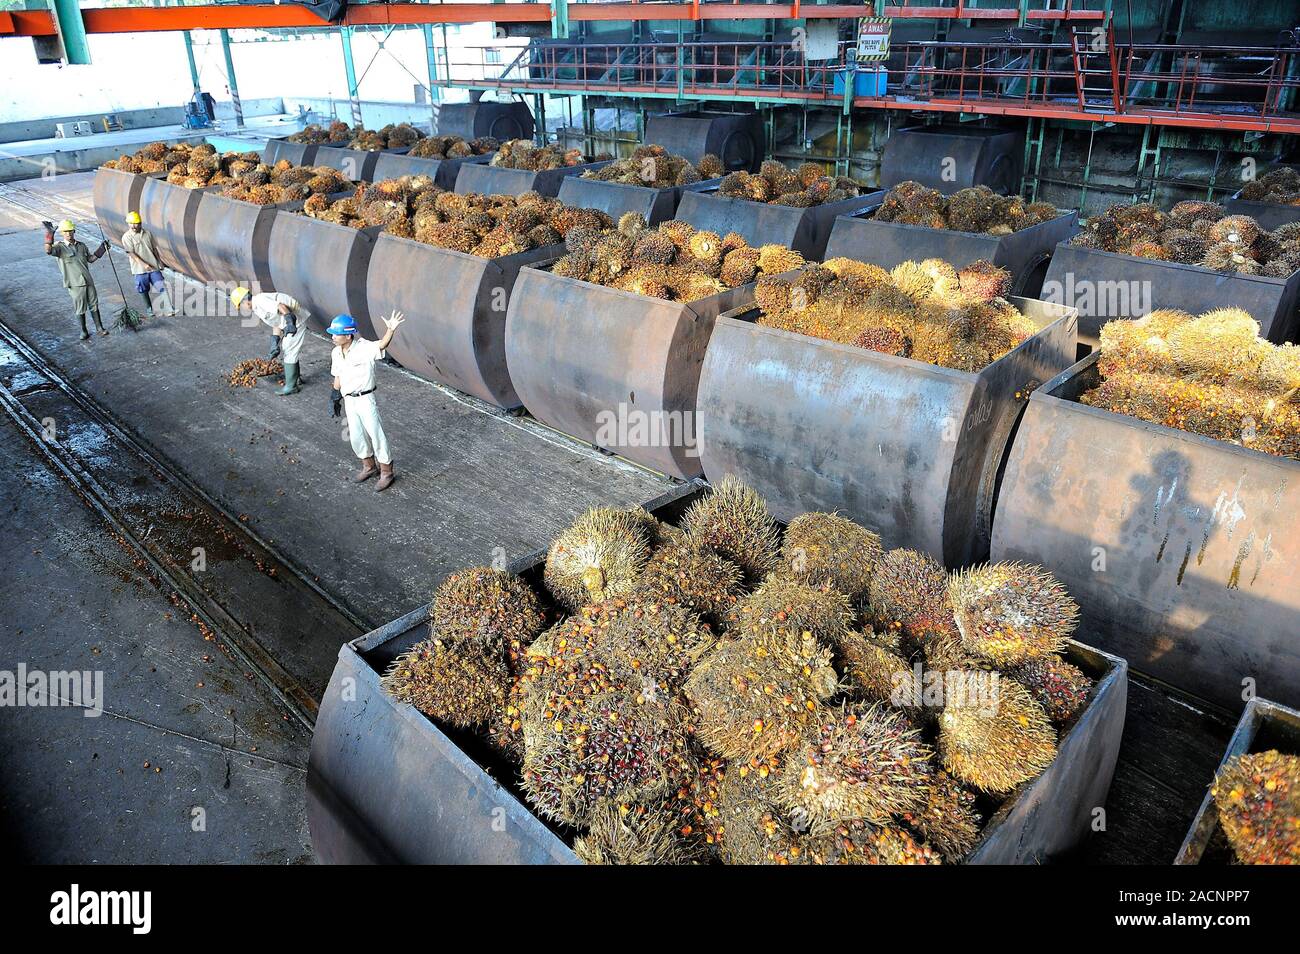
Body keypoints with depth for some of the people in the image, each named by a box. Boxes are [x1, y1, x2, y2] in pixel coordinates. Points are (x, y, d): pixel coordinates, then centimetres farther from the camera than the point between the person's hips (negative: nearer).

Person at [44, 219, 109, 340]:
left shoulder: (81, 246, 9)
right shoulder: (59, 246, -7)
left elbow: (90, 258, 21)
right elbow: (48, 251, -28)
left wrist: (102, 248, 14)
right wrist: (49, 234, -34)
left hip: (88, 281, 4)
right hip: (75, 284, -4)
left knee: (94, 305, 10)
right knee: (80, 309, 5)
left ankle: (99, 328, 21)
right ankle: (84, 331, 19)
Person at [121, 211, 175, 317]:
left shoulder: (148, 234, 6)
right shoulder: (126, 237, -5)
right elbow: (131, 253, -12)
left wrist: (159, 261, 12)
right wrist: (144, 264, -19)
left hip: (154, 266, 2)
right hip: (140, 269, -2)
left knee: (162, 287, -6)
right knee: (143, 291, 9)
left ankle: (168, 309, -8)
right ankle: (148, 309, 25)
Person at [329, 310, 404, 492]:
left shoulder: (364, 348, -17)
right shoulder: (336, 353, 3)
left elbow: (382, 344, -34)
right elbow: (338, 377, 15)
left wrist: (391, 329, -52)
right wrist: (335, 397, 20)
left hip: (366, 400, -7)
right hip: (349, 401, 7)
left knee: (376, 434, 2)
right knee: (356, 436, 15)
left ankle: (386, 472, 16)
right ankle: (369, 467, 36)